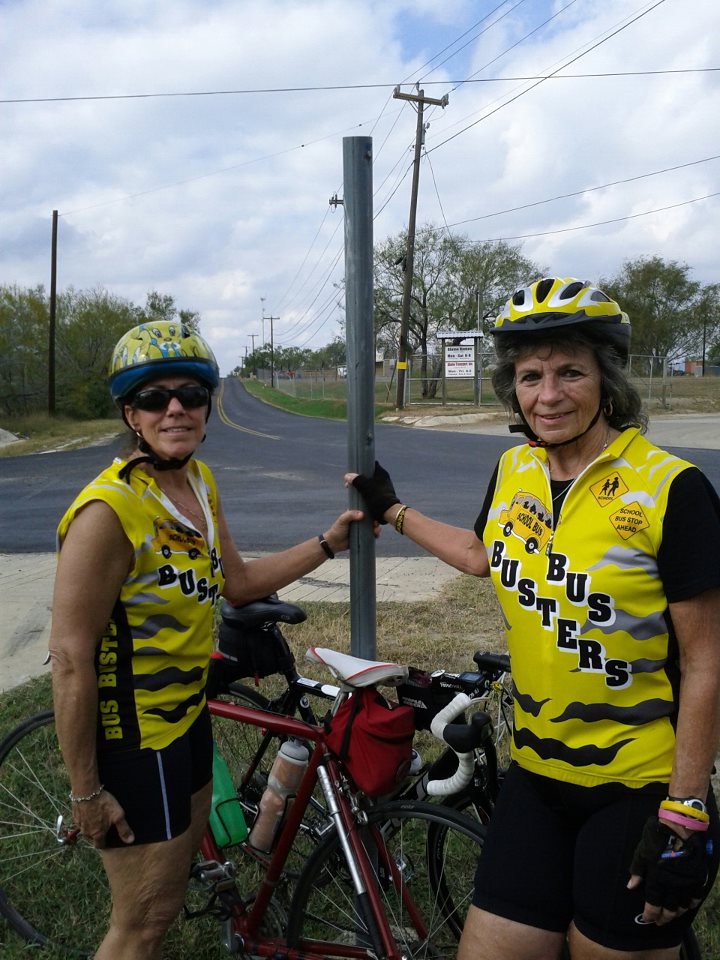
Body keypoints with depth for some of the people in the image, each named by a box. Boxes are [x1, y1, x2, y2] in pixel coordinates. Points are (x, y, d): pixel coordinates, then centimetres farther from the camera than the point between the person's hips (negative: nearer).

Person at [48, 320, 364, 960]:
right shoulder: (109, 510, -26)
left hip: (186, 710, 8)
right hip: (132, 732, -8)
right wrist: (86, 791, -18)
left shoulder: (200, 482, 0)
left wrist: (328, 543, 3)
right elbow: (70, 658, -24)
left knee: (178, 873, 26)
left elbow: (237, 581, 10)